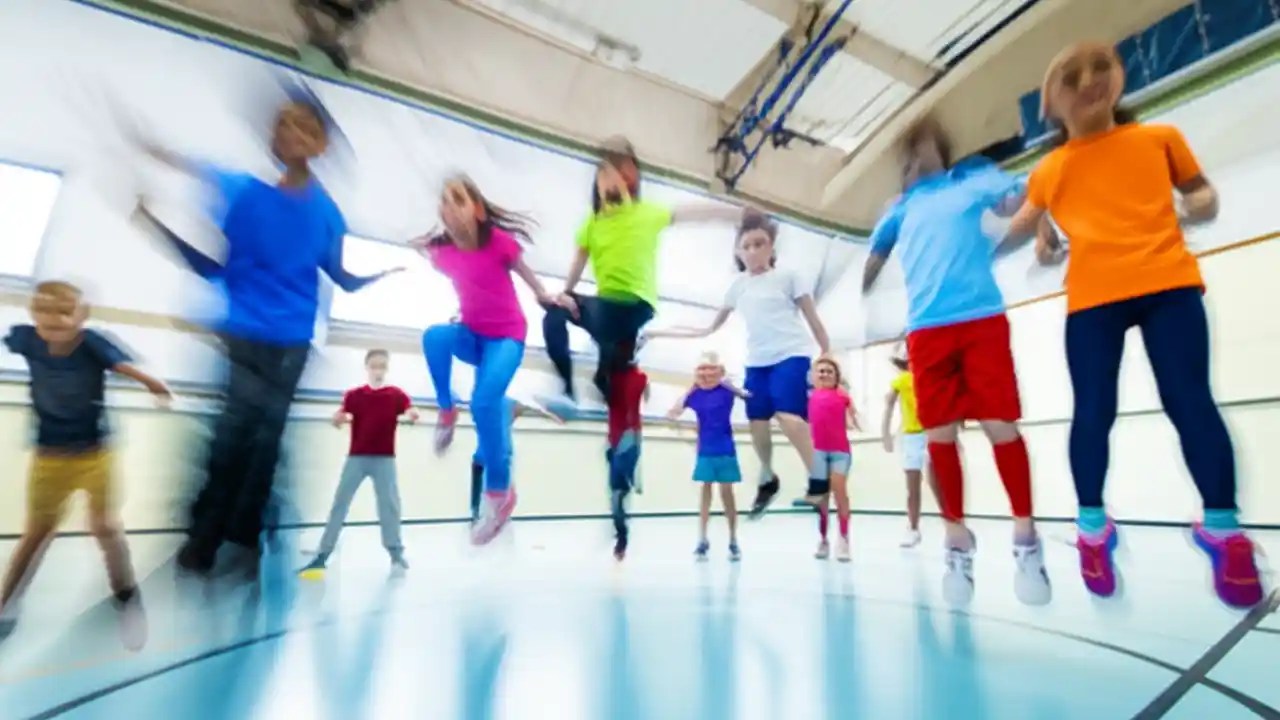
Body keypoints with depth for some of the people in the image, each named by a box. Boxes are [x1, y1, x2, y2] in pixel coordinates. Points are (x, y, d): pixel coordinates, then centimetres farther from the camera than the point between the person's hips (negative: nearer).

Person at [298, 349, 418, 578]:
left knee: (389, 503, -4)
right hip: (356, 457, 2)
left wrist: (411, 415, -35)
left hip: (384, 458, -2)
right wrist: (338, 418, -25)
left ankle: (396, 553, 3)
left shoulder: (396, 394, 2)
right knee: (339, 503, 4)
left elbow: (409, 412, -10)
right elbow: (340, 420, -1)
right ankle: (322, 555, 12)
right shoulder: (353, 394, 6)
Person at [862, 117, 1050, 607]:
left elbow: (1021, 203, 10)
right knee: (940, 435, 2)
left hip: (982, 318, -1)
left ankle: (1026, 538, 14)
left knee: (1000, 425, -4)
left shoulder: (975, 178, 15)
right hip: (925, 329, 2)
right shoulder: (901, 206, 20)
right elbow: (875, 256, 25)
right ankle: (957, 540, 17)